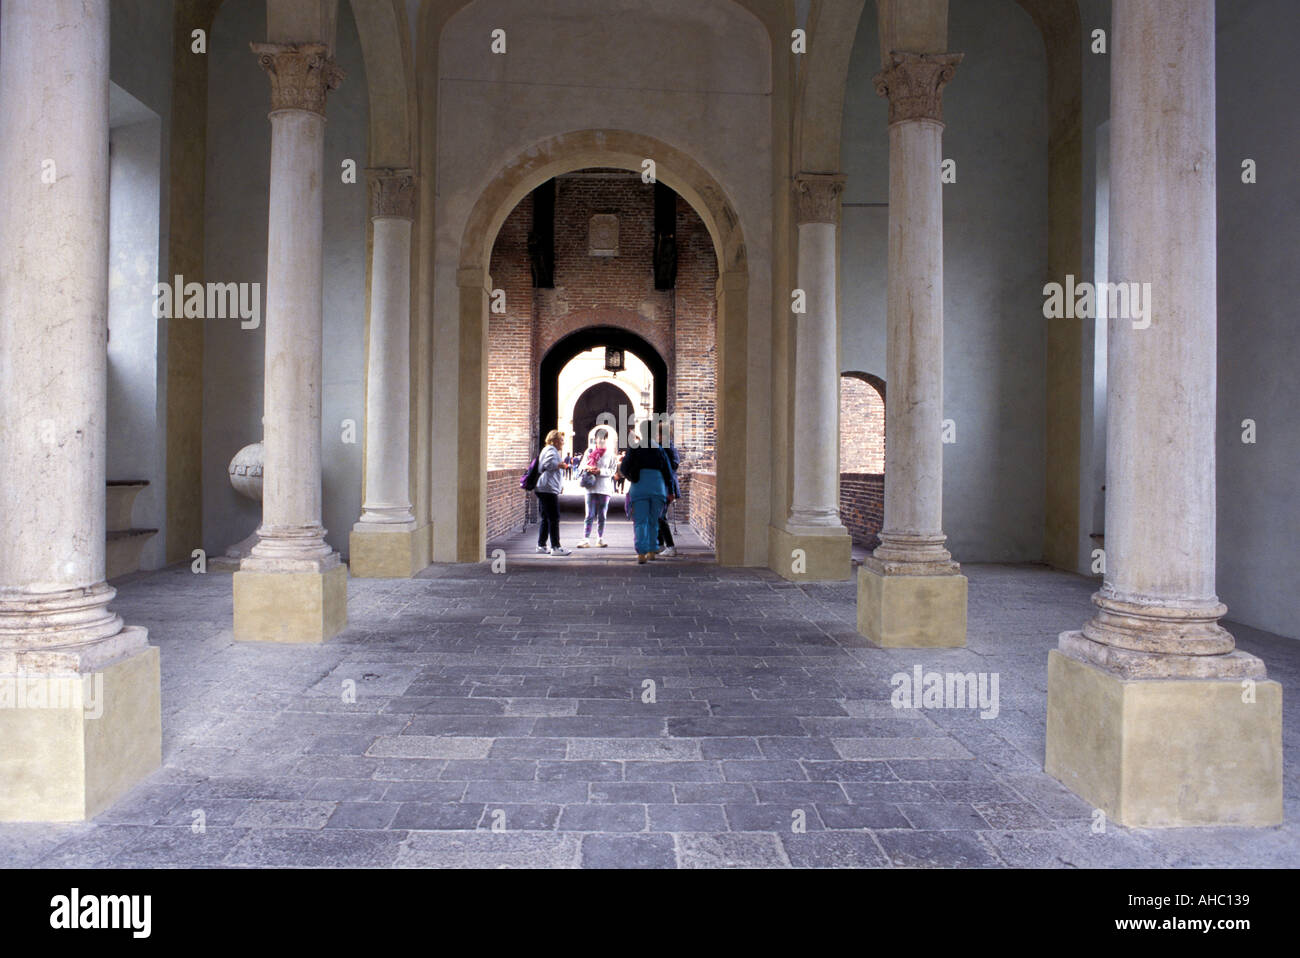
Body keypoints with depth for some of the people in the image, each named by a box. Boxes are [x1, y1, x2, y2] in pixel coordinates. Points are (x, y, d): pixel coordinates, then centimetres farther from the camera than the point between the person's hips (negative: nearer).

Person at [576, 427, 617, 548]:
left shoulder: (610, 453, 5)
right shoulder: (590, 451, 8)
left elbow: (613, 469, 1)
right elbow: (583, 465, 9)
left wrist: (600, 471, -13)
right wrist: (589, 468, -12)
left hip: (604, 487, 0)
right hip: (591, 487, 0)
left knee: (602, 515, 8)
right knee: (590, 515, -5)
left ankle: (600, 539, 17)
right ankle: (586, 539, -5)